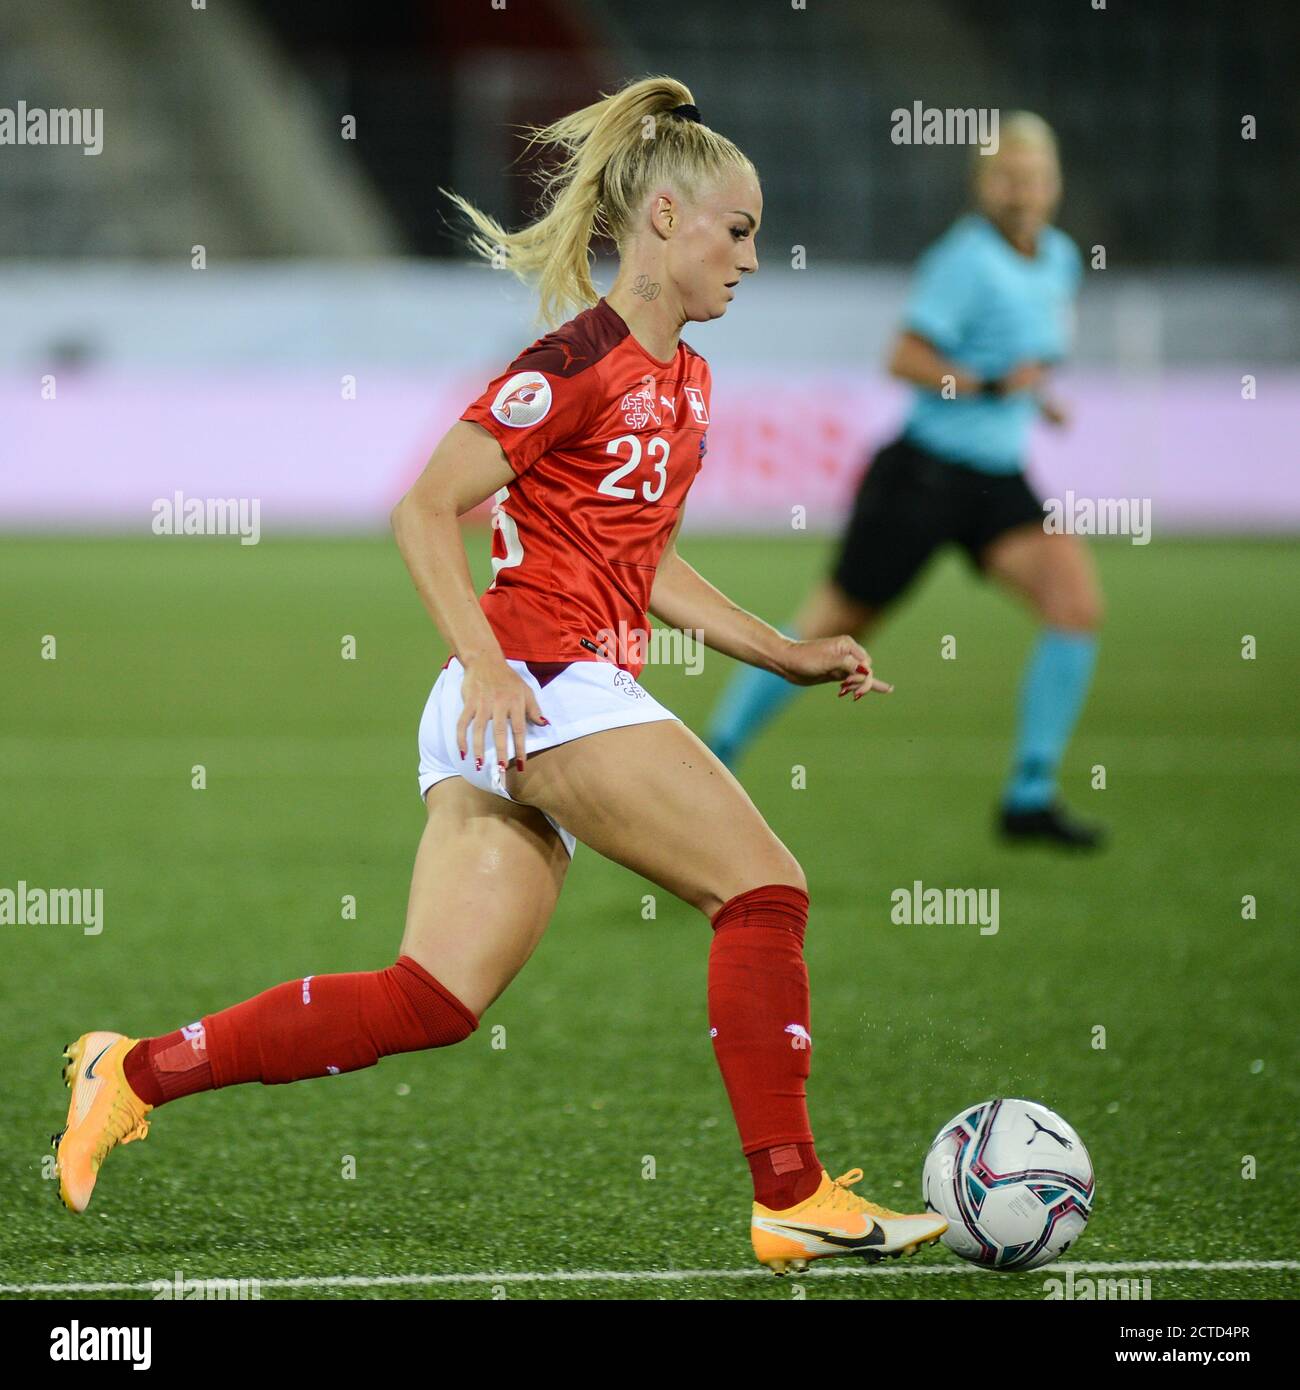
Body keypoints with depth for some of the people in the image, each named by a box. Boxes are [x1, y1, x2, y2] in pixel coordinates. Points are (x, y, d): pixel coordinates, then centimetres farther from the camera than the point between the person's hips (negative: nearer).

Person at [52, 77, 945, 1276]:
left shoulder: (685, 379, 18)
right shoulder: (580, 362, -10)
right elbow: (424, 511, -14)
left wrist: (789, 656, 19)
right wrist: (489, 668, -23)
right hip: (543, 683, -9)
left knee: (433, 1002, 3)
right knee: (765, 887, -10)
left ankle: (136, 1072, 7)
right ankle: (792, 1200, -7)